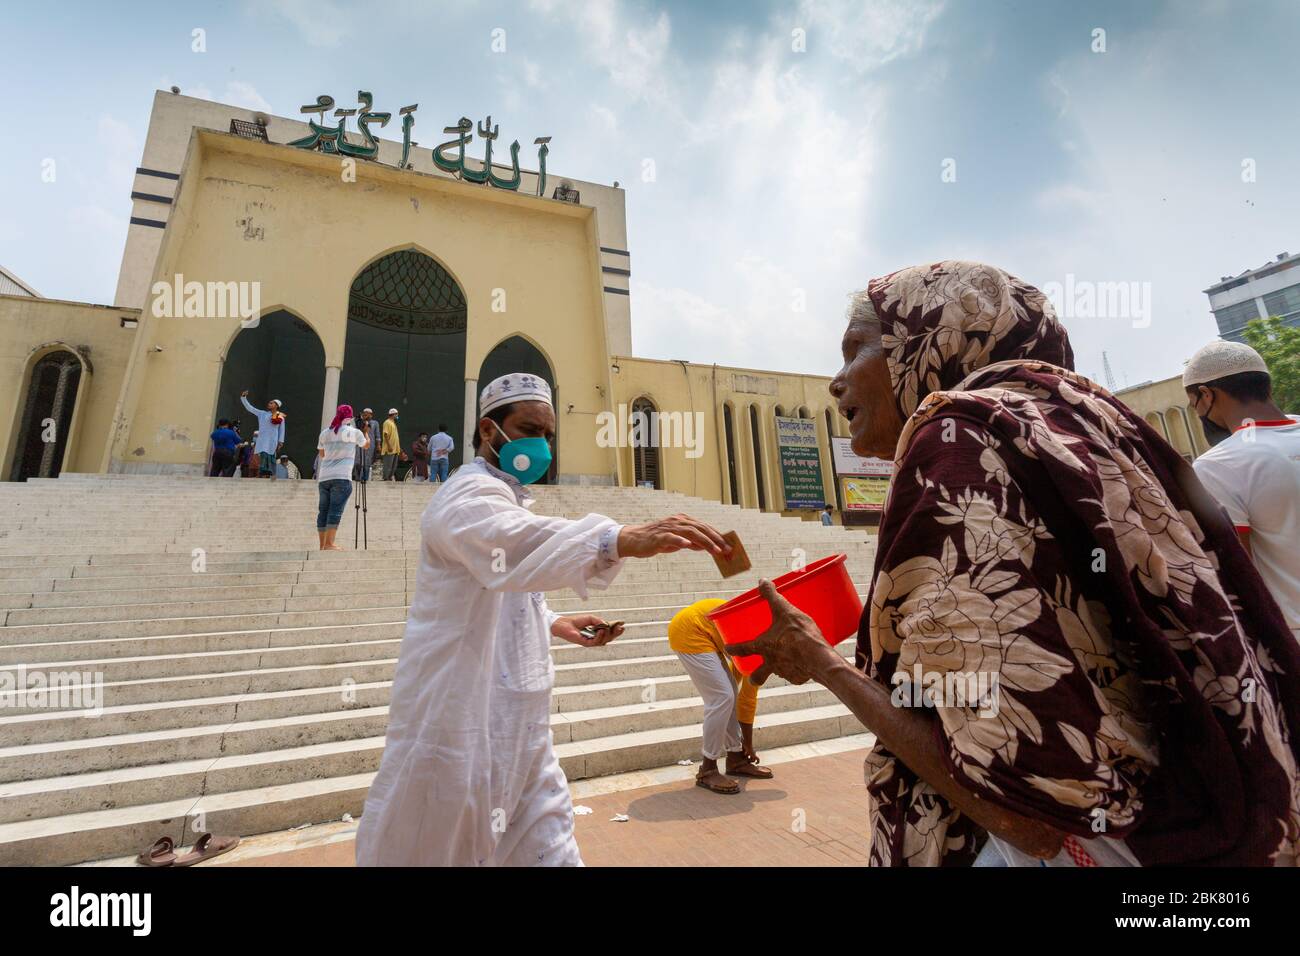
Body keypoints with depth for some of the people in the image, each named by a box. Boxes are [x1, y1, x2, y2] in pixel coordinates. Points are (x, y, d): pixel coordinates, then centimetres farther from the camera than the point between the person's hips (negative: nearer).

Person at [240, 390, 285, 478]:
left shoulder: (280, 417, 6)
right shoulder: (262, 414, 11)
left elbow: (281, 431, 7)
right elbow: (249, 407, 12)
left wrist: (281, 442, 1)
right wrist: (243, 397, 4)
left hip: (273, 441, -1)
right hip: (263, 439, 1)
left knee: (271, 457, 0)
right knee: (263, 456, -8)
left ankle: (271, 475, 0)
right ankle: (263, 474, -10)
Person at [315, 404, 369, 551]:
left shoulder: (324, 433, 14)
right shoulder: (354, 432, 2)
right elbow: (366, 445, 21)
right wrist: (365, 431, 37)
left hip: (323, 478, 5)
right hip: (341, 478, -5)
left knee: (323, 511, 7)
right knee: (336, 510, -8)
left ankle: (322, 545, 10)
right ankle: (329, 544, -13)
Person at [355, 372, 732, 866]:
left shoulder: (504, 498, 16)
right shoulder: (470, 494, -17)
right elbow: (518, 543, -42)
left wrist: (553, 623, 10)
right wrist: (625, 538, -56)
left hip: (511, 717, 9)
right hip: (462, 716, -9)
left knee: (546, 841, 18)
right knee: (437, 847, 10)